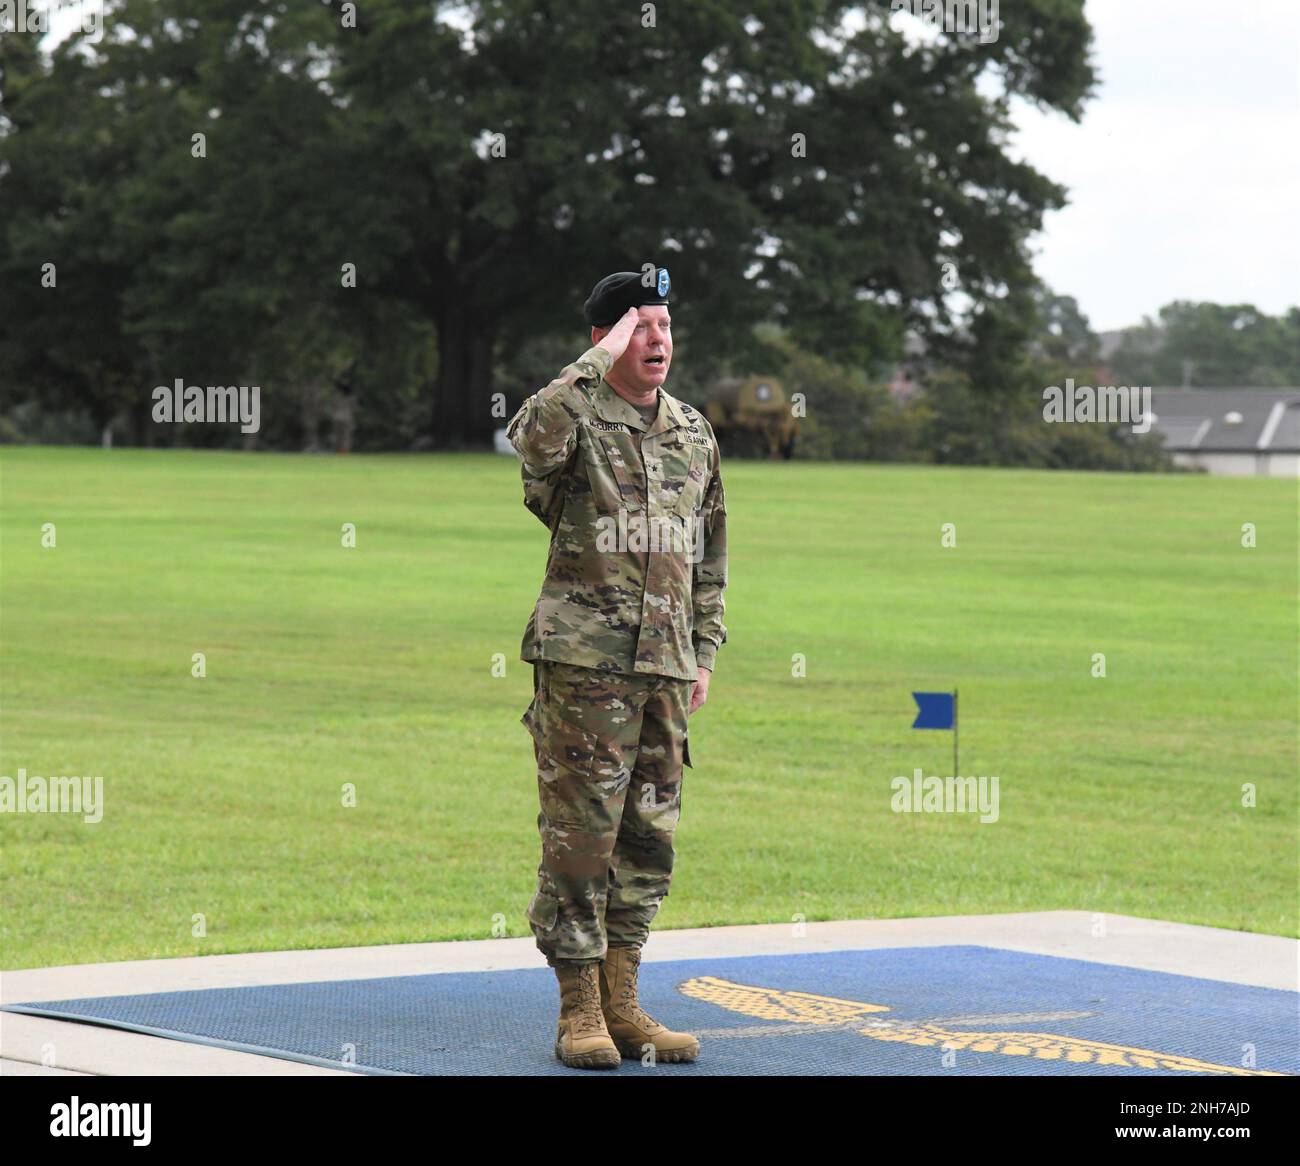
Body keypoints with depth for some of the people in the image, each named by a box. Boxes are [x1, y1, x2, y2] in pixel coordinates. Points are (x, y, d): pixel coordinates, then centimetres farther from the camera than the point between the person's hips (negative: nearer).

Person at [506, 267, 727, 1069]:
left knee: (649, 840, 9)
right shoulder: (577, 418, -5)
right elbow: (532, 436, -32)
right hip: (583, 662, -6)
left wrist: (705, 653, 15)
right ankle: (580, 1012, 2)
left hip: (665, 667, 6)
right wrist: (602, 360, -23)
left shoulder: (695, 435, 14)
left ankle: (622, 1003, 18)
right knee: (580, 837, -5)